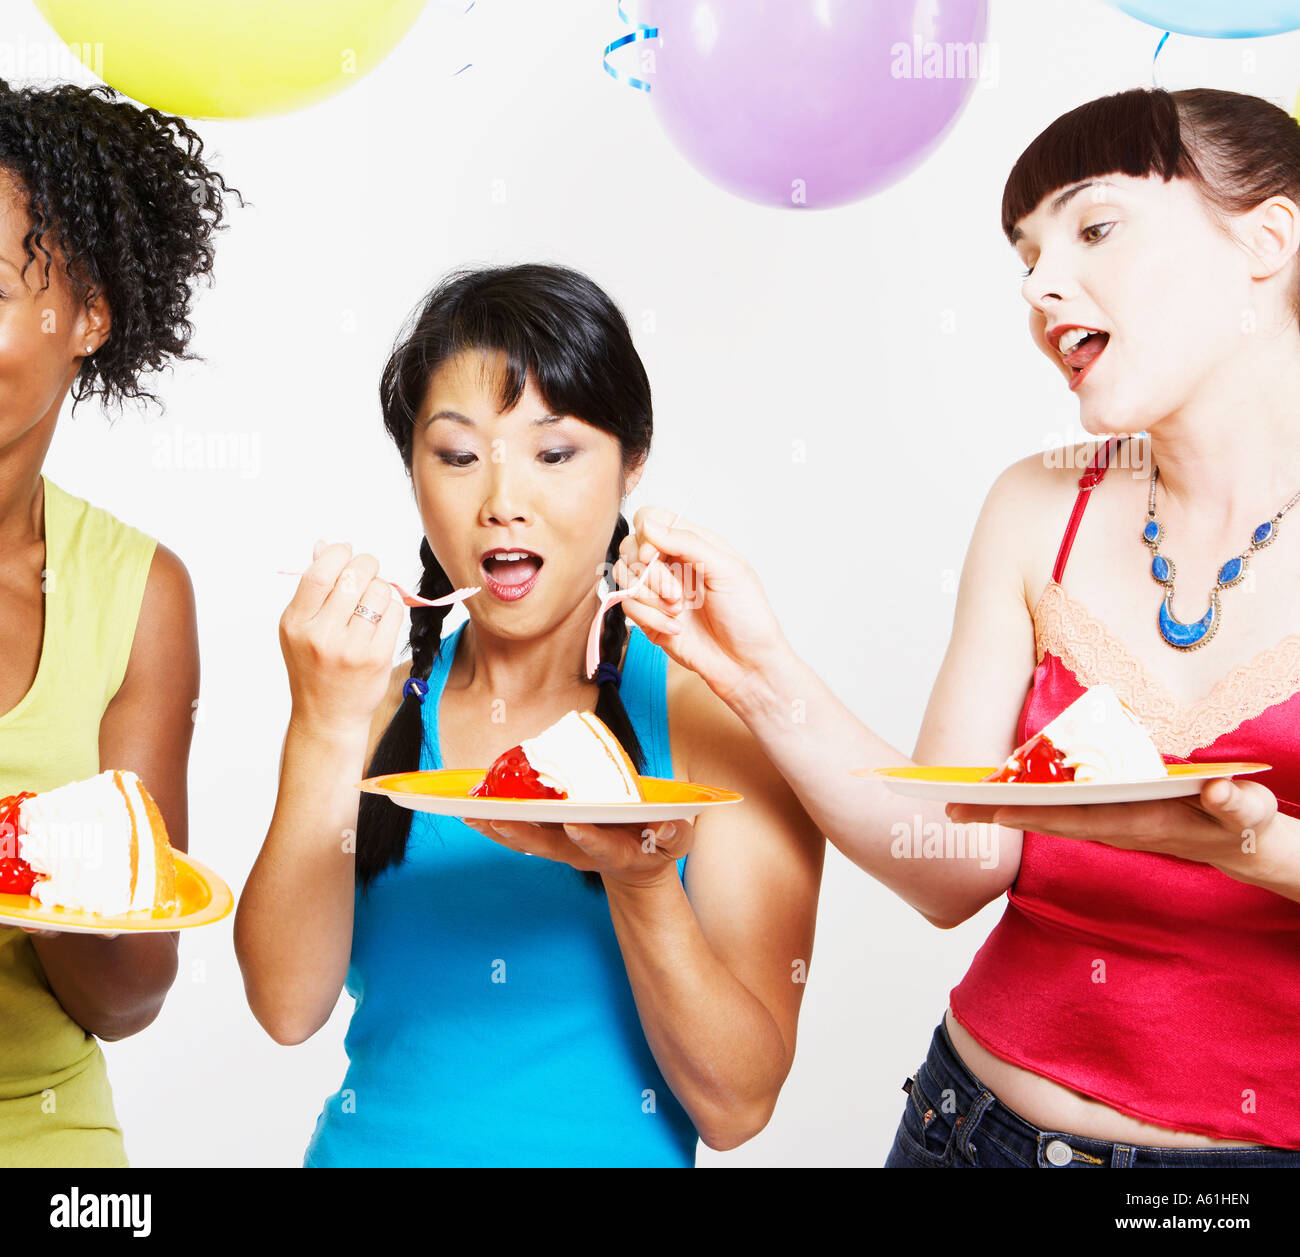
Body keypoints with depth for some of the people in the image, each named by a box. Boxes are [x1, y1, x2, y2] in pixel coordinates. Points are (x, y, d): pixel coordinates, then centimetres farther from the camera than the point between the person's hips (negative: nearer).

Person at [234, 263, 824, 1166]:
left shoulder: (714, 715, -5)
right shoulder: (381, 700, 4)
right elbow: (288, 1006, -7)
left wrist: (640, 880, -22)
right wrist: (326, 731, -14)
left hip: (617, 1151, -2)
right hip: (371, 1145, 3)